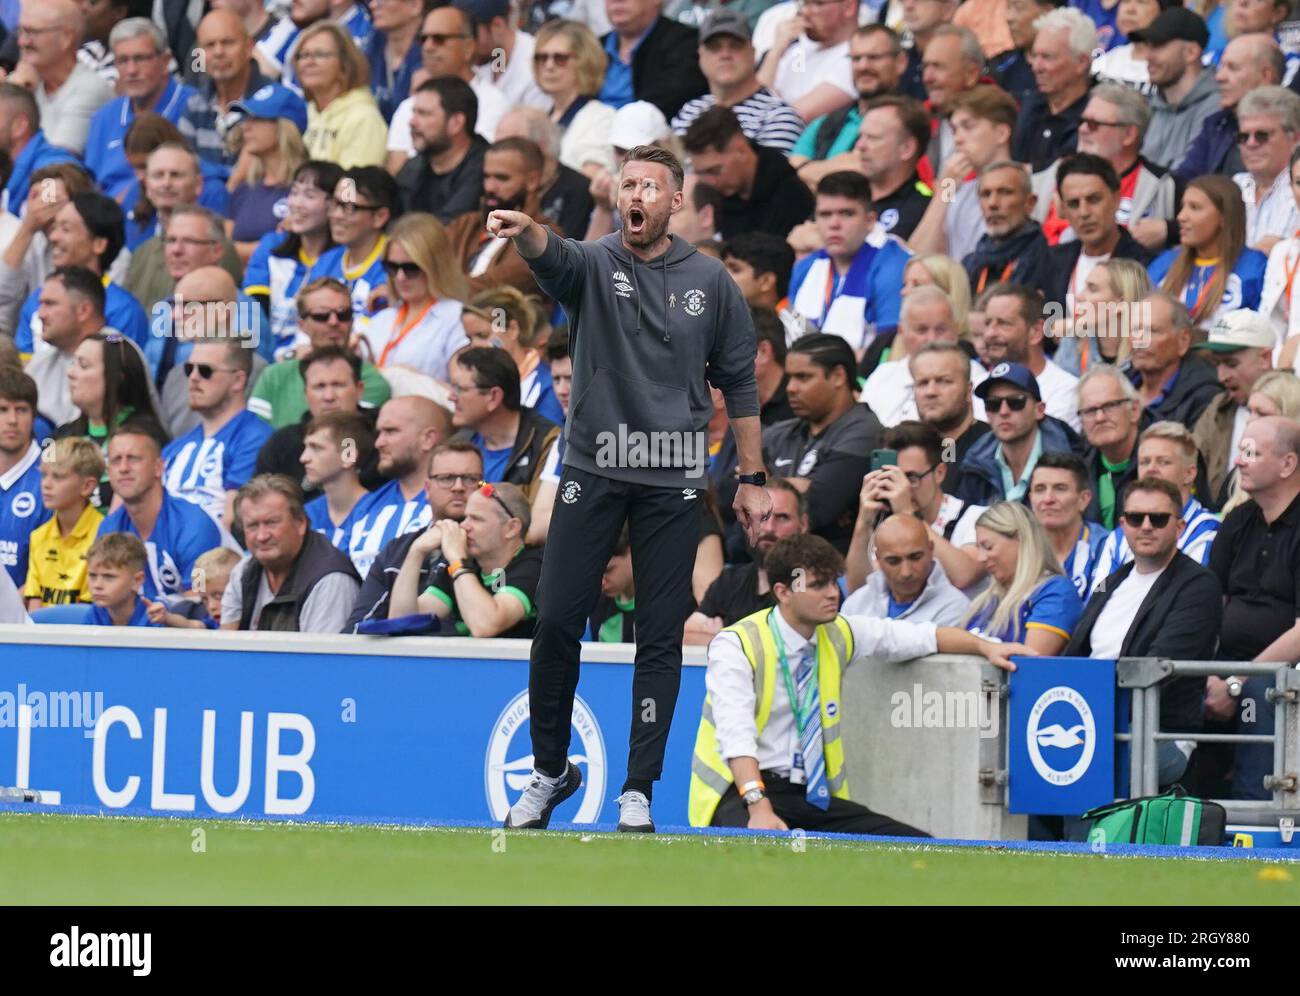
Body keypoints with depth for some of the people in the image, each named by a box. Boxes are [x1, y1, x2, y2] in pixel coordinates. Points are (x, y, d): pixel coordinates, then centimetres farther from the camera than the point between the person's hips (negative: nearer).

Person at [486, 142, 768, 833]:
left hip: (672, 484, 1)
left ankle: (637, 789, 9)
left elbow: (739, 383, 11)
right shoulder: (593, 265, 0)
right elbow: (553, 258, -24)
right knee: (556, 622, -3)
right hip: (592, 471, -1)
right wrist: (525, 231, -48)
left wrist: (752, 479, 9)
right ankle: (550, 770, 16)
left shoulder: (710, 282, 5)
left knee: (661, 638, 1)